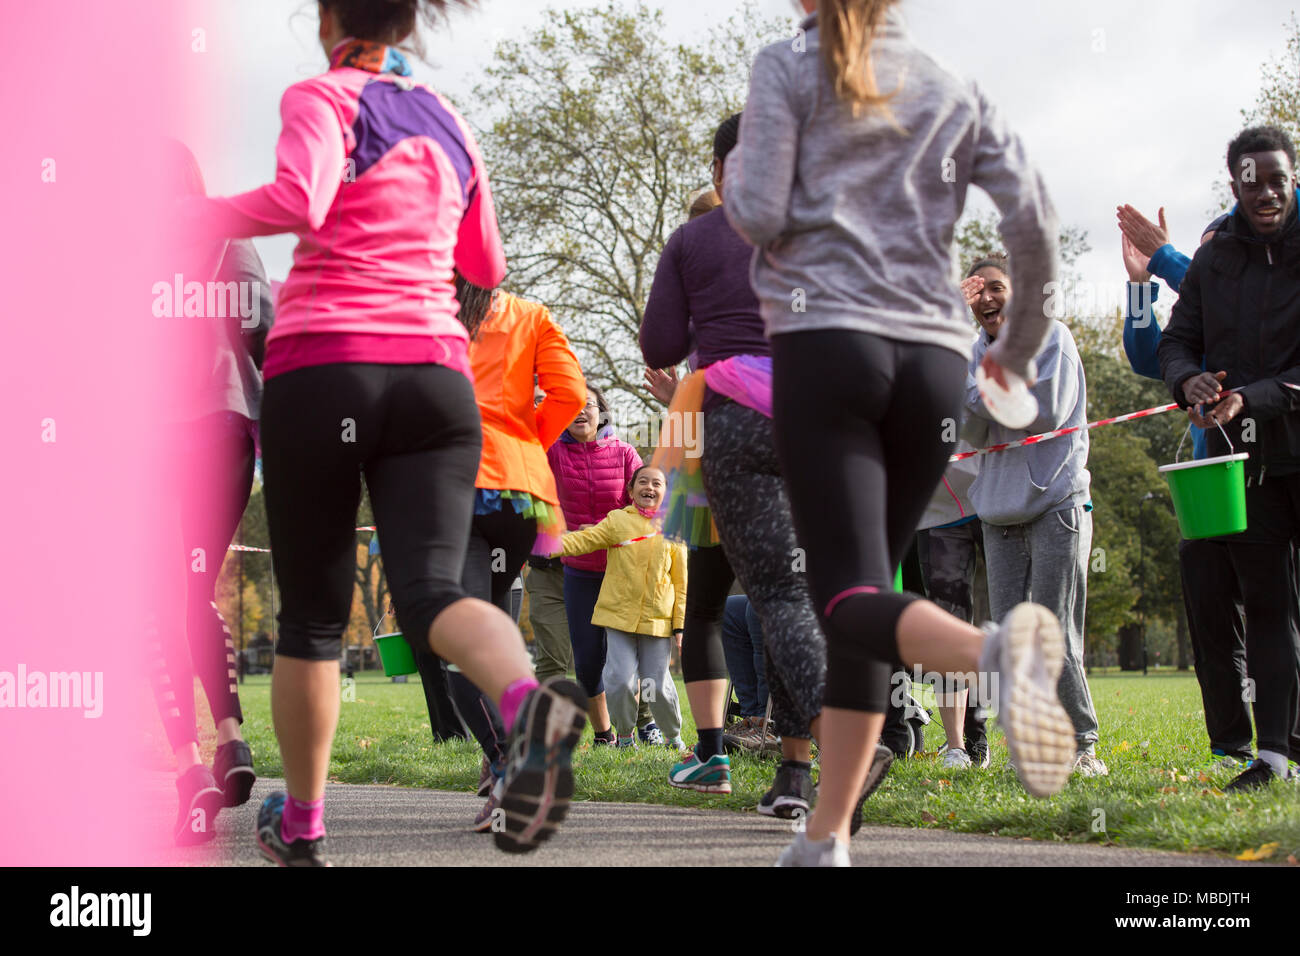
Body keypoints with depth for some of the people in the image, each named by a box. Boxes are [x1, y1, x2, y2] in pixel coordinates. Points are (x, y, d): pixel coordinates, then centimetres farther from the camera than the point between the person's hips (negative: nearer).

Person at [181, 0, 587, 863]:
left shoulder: (322, 98, 3)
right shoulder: (450, 124, 19)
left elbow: (299, 201, -18)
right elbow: (487, 268, 28)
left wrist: (186, 221, -6)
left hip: (322, 368, -3)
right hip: (435, 371, 3)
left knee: (313, 615, 9)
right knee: (432, 589, -10)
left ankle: (302, 825, 20)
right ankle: (530, 702, -42)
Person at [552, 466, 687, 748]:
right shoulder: (618, 520, 5)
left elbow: (681, 581, 9)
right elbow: (585, 540, -3)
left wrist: (680, 624, 4)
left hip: (658, 619, 0)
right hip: (619, 616, 0)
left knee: (658, 684, 3)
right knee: (621, 679, -9)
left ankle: (673, 734, 27)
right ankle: (625, 734, 13)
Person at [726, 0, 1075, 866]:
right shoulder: (958, 95, 15)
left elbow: (759, 215, -4)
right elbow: (1035, 218, 7)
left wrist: (733, 177, 19)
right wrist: (1024, 339, 20)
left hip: (825, 342, -4)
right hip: (935, 359, 4)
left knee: (854, 597, -13)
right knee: (869, 584, 11)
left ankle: (993, 647, -46)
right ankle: (826, 837, 7)